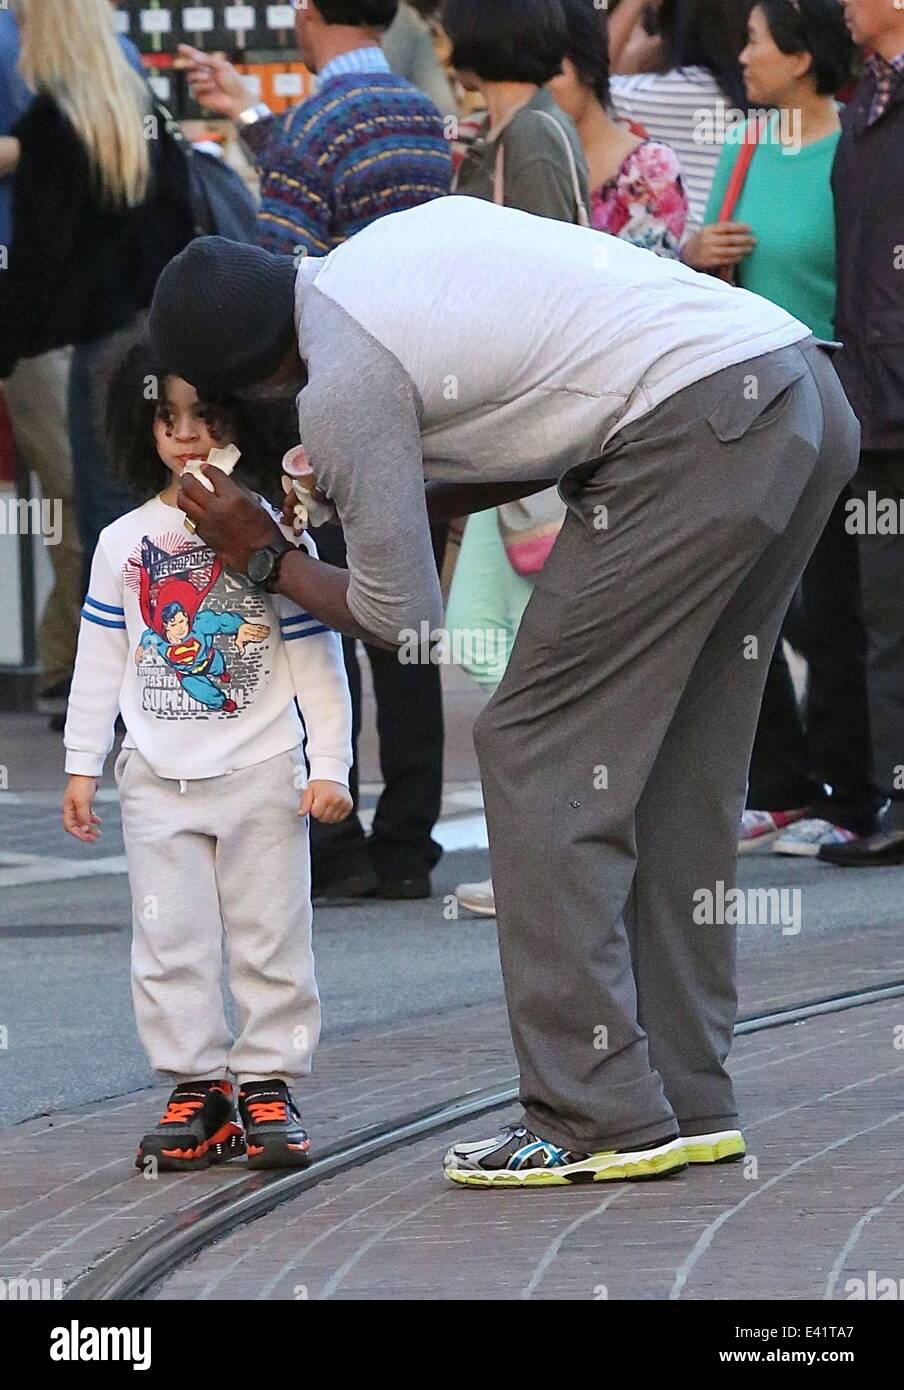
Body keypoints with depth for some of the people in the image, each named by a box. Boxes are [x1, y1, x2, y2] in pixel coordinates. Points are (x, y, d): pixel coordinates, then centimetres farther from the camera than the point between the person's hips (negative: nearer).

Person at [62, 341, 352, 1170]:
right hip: (158, 780, 2)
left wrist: (330, 766, -6)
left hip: (261, 772, -2)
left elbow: (317, 658, -1)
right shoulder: (125, 543, 6)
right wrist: (83, 766, 8)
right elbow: (102, 660, 11)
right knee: (170, 942, 1)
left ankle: (268, 1083, 8)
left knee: (271, 938, 1)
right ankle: (197, 1088, 7)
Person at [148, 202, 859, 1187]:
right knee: (678, 771, 16)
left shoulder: (340, 386, -3)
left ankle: (599, 1116, -3)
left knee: (539, 756, 0)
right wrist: (399, 503, 27)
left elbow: (403, 621, 5)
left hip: (700, 432, -9)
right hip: (808, 398, 9)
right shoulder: (407, 236, 21)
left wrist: (264, 558, 20)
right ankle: (684, 1100, 18)